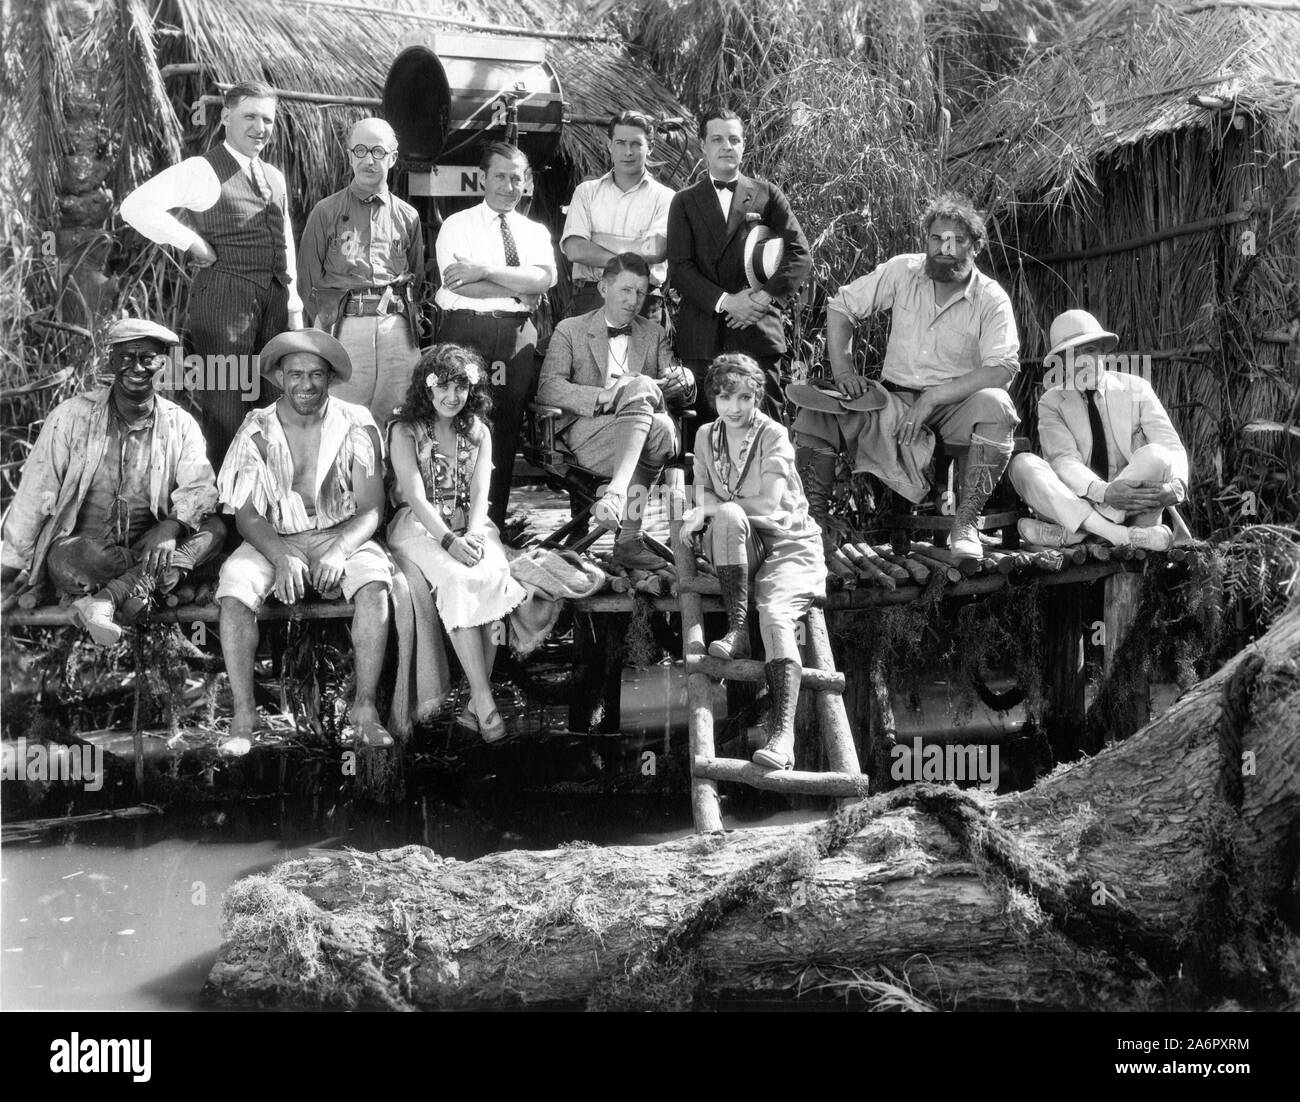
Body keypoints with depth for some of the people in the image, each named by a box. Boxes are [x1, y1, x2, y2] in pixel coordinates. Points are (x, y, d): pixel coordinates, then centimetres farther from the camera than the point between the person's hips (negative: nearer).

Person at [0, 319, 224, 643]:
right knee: (87, 556, -39)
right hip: (74, 551, -4)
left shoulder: (180, 424, 3)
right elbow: (35, 495, -3)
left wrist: (169, 527, -29)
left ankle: (106, 601, -29)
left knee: (214, 529, -21)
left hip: (146, 546, 4)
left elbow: (199, 487, -7)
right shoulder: (72, 416, -4)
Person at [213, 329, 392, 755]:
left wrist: (340, 549, -28)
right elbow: (246, 514, -7)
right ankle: (242, 714, -23)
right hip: (273, 540, 1)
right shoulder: (257, 431, -3)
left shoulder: (356, 426, -4)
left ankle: (364, 707, -25)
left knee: (374, 582, -31)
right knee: (234, 587, -29)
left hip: (341, 534, 0)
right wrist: (281, 557, -27)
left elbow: (370, 509, -7)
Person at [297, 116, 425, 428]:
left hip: (397, 329, 2)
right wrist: (322, 326, 1)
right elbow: (308, 279, 9)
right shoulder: (325, 213, 8)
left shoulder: (407, 217, 15)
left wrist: (409, 324, 9)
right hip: (342, 328, -2)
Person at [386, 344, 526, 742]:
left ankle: (477, 702, -29)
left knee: (494, 574, -29)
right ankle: (484, 701, -35)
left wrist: (473, 536, -20)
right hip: (419, 526, -3)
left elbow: (480, 493, 0)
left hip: (470, 523, 3)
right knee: (458, 579, -33)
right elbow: (416, 496, -11)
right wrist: (449, 540, -25)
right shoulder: (405, 432, 1)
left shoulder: (478, 432, 13)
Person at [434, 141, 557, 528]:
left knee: (506, 430, 3)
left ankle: (493, 522, 9)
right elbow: (460, 284, -10)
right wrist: (520, 290, -8)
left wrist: (486, 270, -12)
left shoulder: (536, 232, 16)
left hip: (517, 336, 3)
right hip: (465, 330, -3)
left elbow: (544, 279, -4)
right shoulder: (457, 225, 6)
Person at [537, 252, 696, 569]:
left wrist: (683, 382, -13)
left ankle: (617, 492, -46)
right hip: (587, 430, -3)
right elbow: (548, 388, -2)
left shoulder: (654, 335, 24)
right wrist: (603, 396, -18)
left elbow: (683, 397, 14)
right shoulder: (570, 330, 14)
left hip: (640, 423, 3)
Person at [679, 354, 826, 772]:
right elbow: (704, 495, 9)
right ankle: (737, 629, -32)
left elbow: (769, 504, -14)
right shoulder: (706, 436, 10)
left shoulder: (773, 435, -7)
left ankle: (782, 736, -47)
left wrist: (710, 508, -9)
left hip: (787, 543, -3)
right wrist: (702, 513, -15)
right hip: (737, 546, 3)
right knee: (729, 517, -33)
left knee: (775, 614, -32)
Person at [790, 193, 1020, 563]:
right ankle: (816, 524, -10)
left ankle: (965, 525, -30)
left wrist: (933, 397, -28)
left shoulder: (991, 300, -8)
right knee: (815, 413, -19)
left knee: (995, 406, -36)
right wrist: (842, 370, -7)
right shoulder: (903, 272, 1)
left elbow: (1002, 369, -19)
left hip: (955, 404, -2)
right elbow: (841, 306, 8)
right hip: (895, 396, 3)